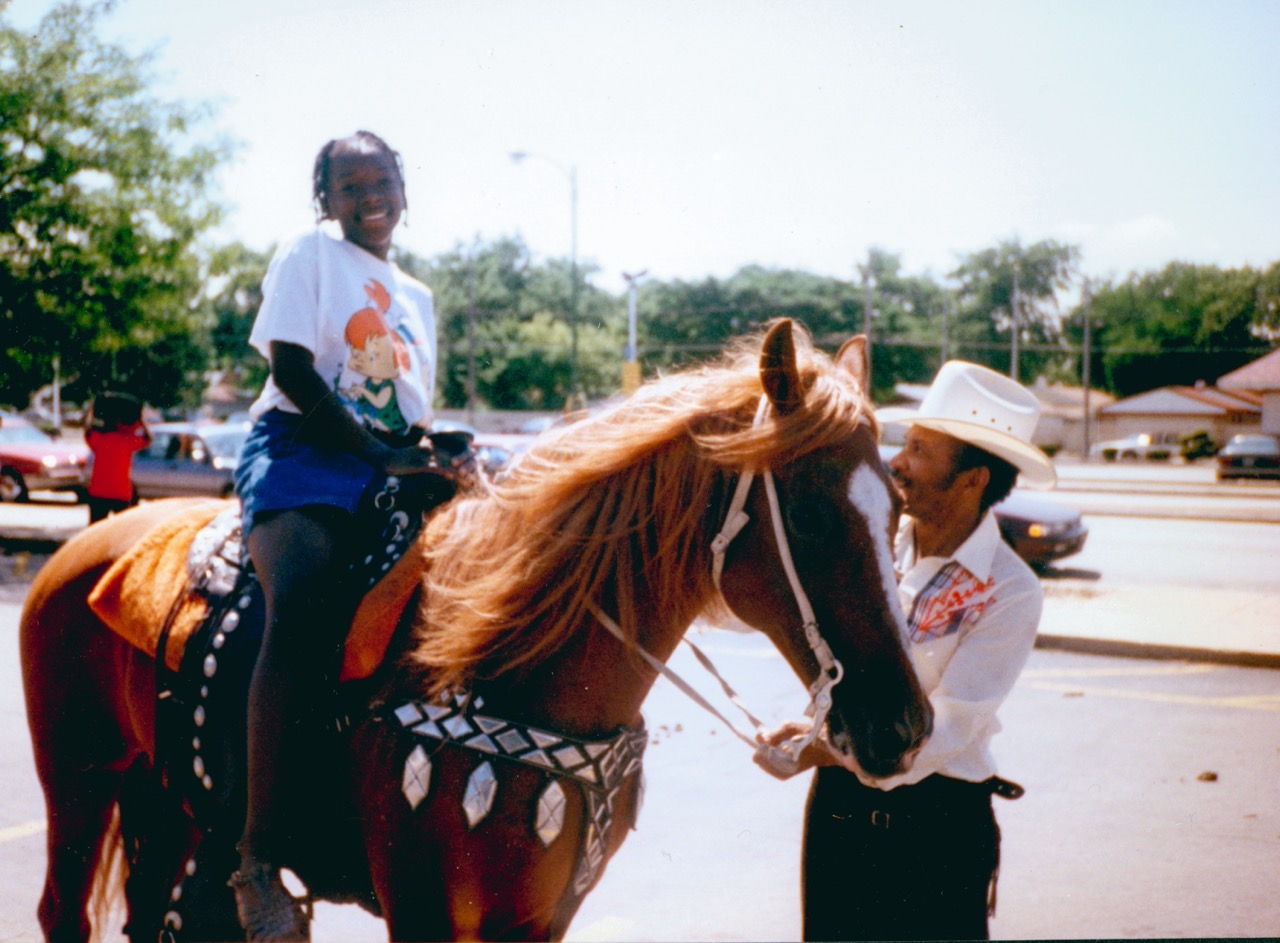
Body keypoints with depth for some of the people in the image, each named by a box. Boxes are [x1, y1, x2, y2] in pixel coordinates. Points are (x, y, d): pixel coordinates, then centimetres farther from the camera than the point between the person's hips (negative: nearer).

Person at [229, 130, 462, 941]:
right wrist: (378, 450, -15)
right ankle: (260, 859, -33)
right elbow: (293, 370, -7)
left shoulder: (417, 296, 24)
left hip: (391, 465, 7)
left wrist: (440, 455, 0)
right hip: (303, 448, -6)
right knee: (307, 597, -35)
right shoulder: (309, 257, 6)